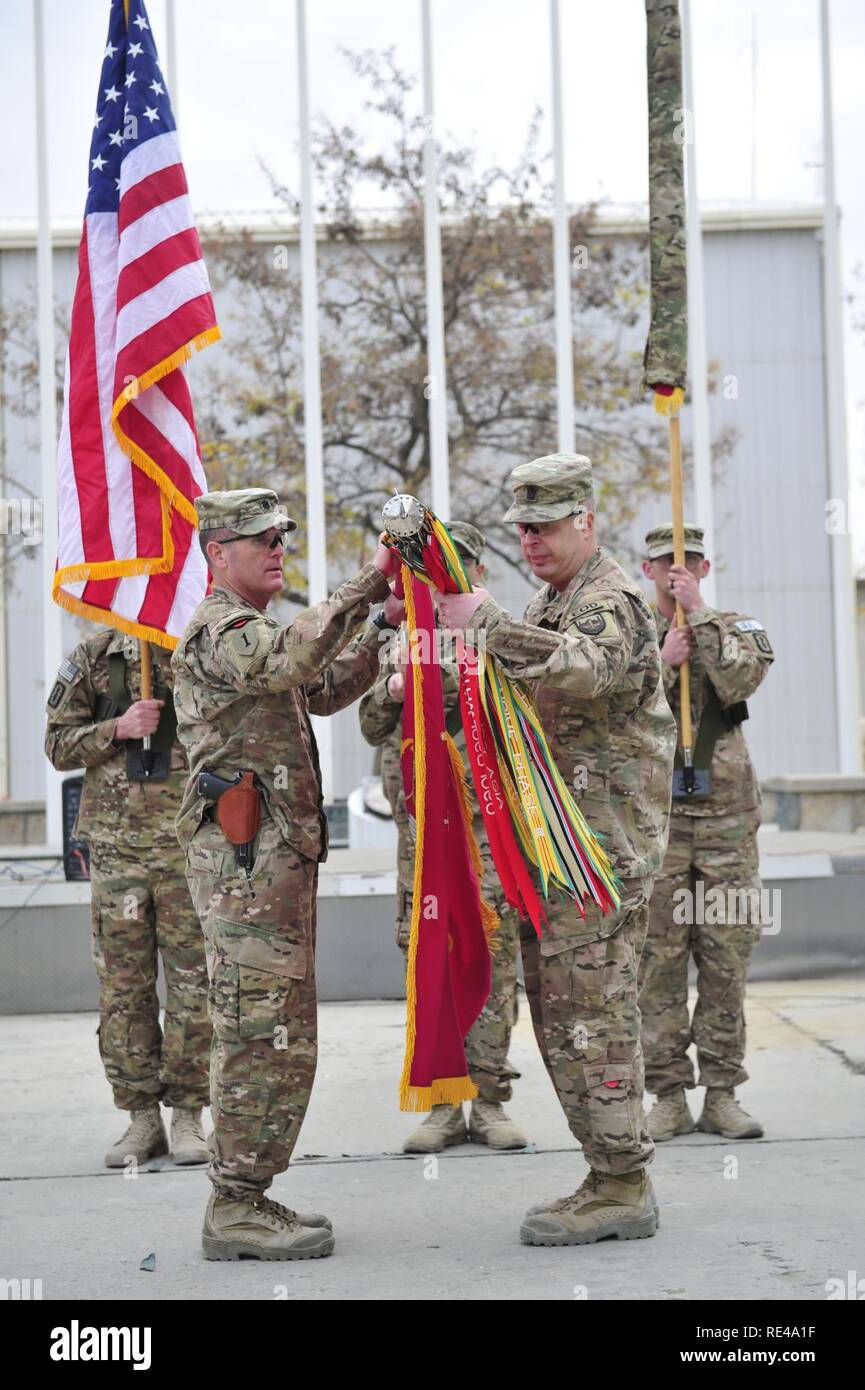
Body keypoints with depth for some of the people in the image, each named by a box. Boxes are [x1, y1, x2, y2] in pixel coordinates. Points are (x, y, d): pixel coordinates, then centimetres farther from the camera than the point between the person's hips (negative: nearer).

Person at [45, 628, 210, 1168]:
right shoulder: (97, 654, 6)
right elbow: (58, 744, 6)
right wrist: (117, 730, -10)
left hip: (191, 847, -1)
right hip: (116, 846, 1)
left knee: (195, 984, 0)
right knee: (123, 987, 4)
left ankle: (188, 1115, 11)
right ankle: (142, 1117, 14)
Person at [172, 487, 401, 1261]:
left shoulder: (251, 630, 23)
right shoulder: (218, 630, -10)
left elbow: (323, 690, 28)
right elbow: (291, 661, -30)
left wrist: (379, 630, 15)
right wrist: (365, 588, -32)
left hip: (280, 856, 11)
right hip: (247, 856, -11)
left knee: (280, 1040, 12)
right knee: (262, 1037, -10)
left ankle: (247, 1198, 17)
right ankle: (236, 1211, -6)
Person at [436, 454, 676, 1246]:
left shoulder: (611, 601, -11)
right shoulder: (549, 605, 21)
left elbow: (578, 669, -34)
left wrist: (483, 621, -34)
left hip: (603, 838, -10)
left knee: (591, 1008, -9)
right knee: (557, 1006, 12)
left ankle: (621, 1191, -2)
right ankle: (613, 1175, 20)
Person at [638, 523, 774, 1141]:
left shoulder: (736, 628, 10)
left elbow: (742, 679, -12)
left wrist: (697, 611, -10)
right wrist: (663, 661, -11)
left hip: (726, 817, 0)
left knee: (727, 959, 2)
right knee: (658, 961, -1)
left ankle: (723, 1094, 9)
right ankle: (670, 1096, 6)